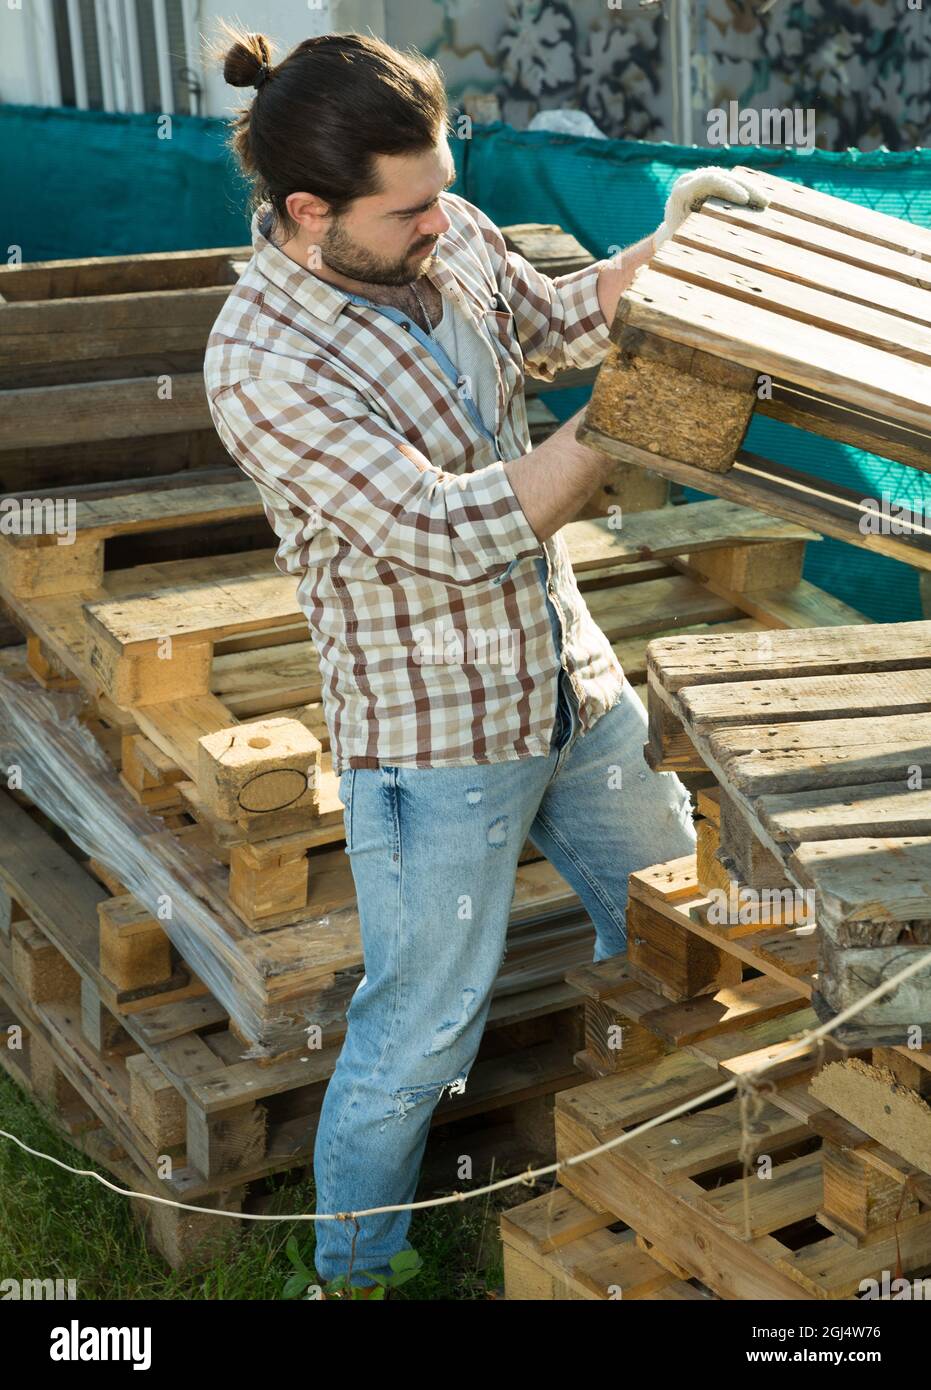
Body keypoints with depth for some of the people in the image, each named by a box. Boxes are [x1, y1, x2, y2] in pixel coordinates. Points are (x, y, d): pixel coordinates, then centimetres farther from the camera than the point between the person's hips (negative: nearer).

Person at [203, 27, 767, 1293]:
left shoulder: (446, 235, -4)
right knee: (418, 1038, 6)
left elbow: (551, 323, 17)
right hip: (433, 741, -8)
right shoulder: (263, 363, -25)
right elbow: (447, 532, -28)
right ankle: (351, 1272, 33)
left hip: (572, 682, 8)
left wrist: (670, 245, 1)